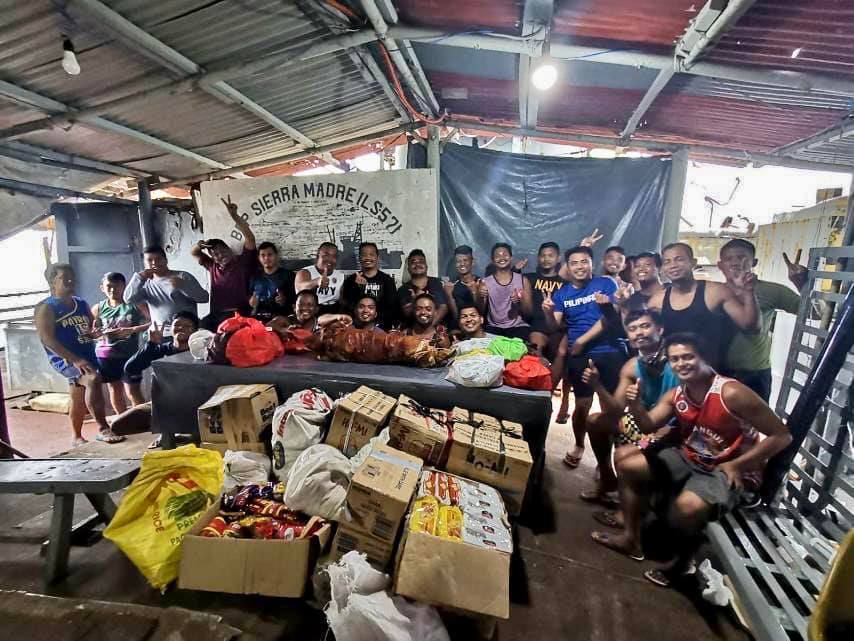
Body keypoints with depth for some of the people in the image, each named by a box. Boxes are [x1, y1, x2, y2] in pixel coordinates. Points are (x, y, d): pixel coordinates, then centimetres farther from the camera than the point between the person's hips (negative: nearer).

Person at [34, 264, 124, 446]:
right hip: (64, 359, -7)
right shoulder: (46, 308, -8)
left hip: (87, 357, 7)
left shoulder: (82, 304, 13)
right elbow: (46, 339, -16)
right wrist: (75, 359, -26)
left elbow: (93, 328, 23)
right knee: (94, 379, -33)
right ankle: (103, 429, -29)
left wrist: (94, 332, -4)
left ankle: (77, 437, 34)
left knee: (80, 400, 17)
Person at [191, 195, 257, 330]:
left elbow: (250, 238, -9)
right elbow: (193, 253, 31)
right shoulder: (213, 267, 20)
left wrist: (234, 216, -19)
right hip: (216, 314, 5)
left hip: (239, 314, -5)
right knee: (200, 326, -21)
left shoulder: (243, 262, 3)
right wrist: (199, 245, 6)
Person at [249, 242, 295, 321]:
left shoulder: (287, 275, 7)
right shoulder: (255, 277, 21)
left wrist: (285, 300, -15)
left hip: (280, 317, -3)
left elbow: (296, 298, 4)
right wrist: (251, 302, 6)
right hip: (257, 317, 3)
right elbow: (249, 297, 28)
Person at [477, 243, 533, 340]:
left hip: (518, 327, 0)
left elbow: (529, 312, 4)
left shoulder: (523, 280, 5)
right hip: (494, 328, 1)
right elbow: (480, 312, 2)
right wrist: (481, 298, -17)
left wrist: (519, 301, -15)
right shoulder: (485, 282, 5)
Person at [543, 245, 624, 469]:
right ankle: (578, 445, 31)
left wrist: (581, 341, -11)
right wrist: (549, 312, -19)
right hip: (579, 356, 2)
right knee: (582, 405, 8)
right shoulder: (562, 293, 8)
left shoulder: (606, 284, 0)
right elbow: (555, 326, 3)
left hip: (609, 353, -2)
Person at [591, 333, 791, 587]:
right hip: (688, 458, 7)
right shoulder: (675, 395, -6)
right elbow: (649, 425, -2)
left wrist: (736, 465, -21)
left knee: (685, 508, -34)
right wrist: (635, 404, -24)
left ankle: (681, 560, 1)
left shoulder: (732, 393, -25)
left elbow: (782, 436, -19)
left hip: (728, 471, -7)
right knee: (627, 466, 1)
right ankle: (631, 538, 16)